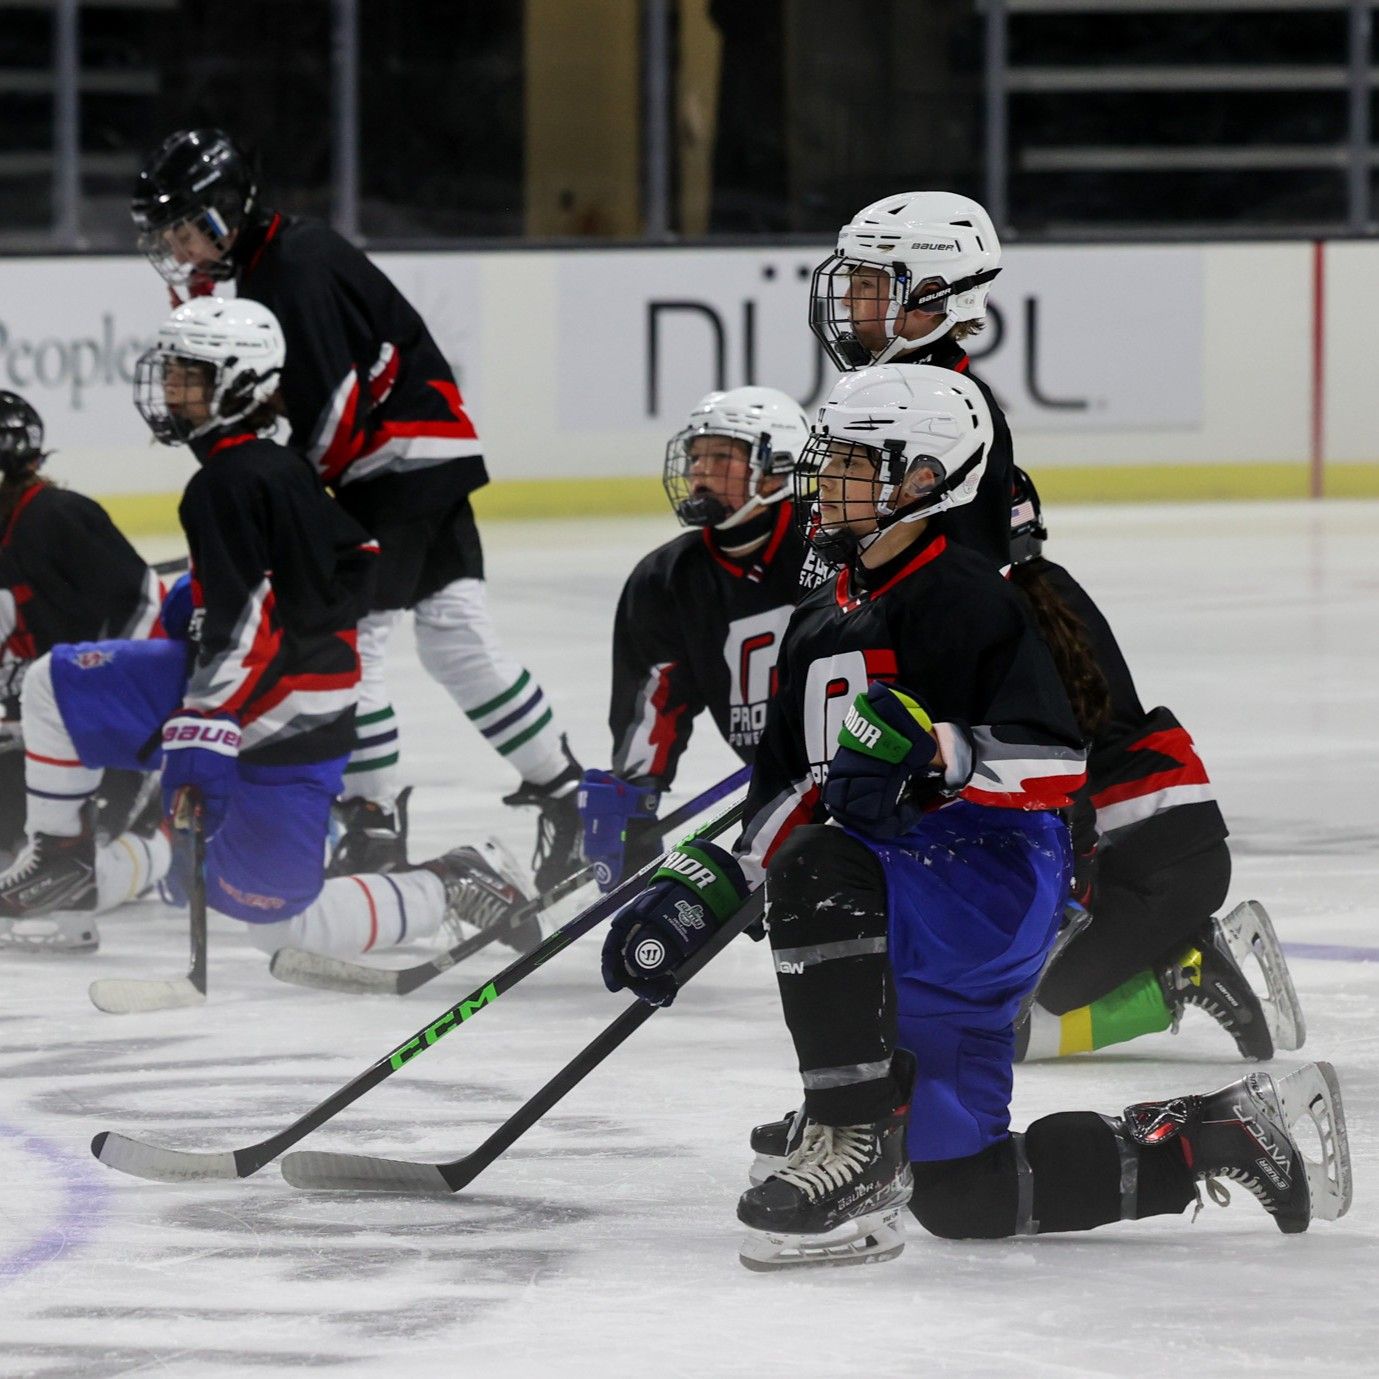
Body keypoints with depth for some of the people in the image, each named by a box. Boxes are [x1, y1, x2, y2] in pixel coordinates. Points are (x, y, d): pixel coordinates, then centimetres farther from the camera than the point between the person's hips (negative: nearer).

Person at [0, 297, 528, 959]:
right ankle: (62, 862, 16)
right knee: (54, 684, 6)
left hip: (281, 728, -10)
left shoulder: (227, 483, -21)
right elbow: (358, 555, 18)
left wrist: (198, 741, -31)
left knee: (278, 922, -3)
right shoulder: (280, 464, 7)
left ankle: (453, 890, 6)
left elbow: (240, 626, -27)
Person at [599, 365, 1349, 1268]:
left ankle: (853, 1150, -33)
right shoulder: (822, 622, 17)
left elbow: (1048, 761, -22)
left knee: (818, 876, -37)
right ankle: (1225, 1133, 22)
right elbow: (788, 788, 19)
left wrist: (934, 752, -37)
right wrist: (698, 893, 8)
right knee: (961, 1195, 9)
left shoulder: (963, 599, -11)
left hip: (985, 879, -10)